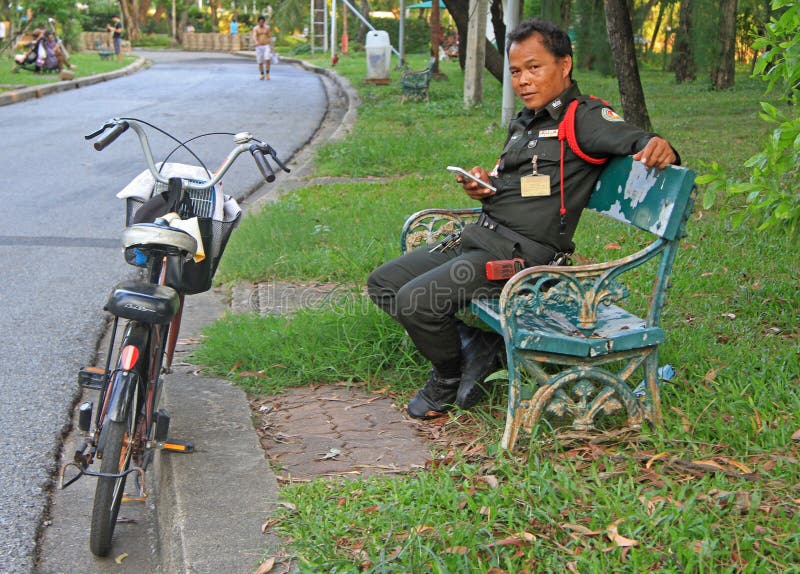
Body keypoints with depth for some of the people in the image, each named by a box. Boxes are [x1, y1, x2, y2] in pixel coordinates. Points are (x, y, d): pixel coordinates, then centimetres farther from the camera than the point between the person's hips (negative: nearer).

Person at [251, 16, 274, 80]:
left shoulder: (267, 28, 6)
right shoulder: (255, 29, -1)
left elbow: (270, 37, 8)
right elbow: (254, 37, -17)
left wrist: (272, 46, 0)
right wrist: (256, 42, -39)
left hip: (267, 46, 0)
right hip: (259, 47, 0)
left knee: (268, 60, -18)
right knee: (260, 62, 1)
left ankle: (267, 73, -7)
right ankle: (262, 74, 16)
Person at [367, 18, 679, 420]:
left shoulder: (585, 116, -6)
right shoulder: (522, 123, 20)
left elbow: (636, 142, -18)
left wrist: (659, 146, -43)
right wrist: (483, 187, 7)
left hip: (522, 251, -10)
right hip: (479, 235, 10)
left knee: (417, 299, -25)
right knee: (383, 284, 6)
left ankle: (449, 378, 4)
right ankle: (475, 344, 7)